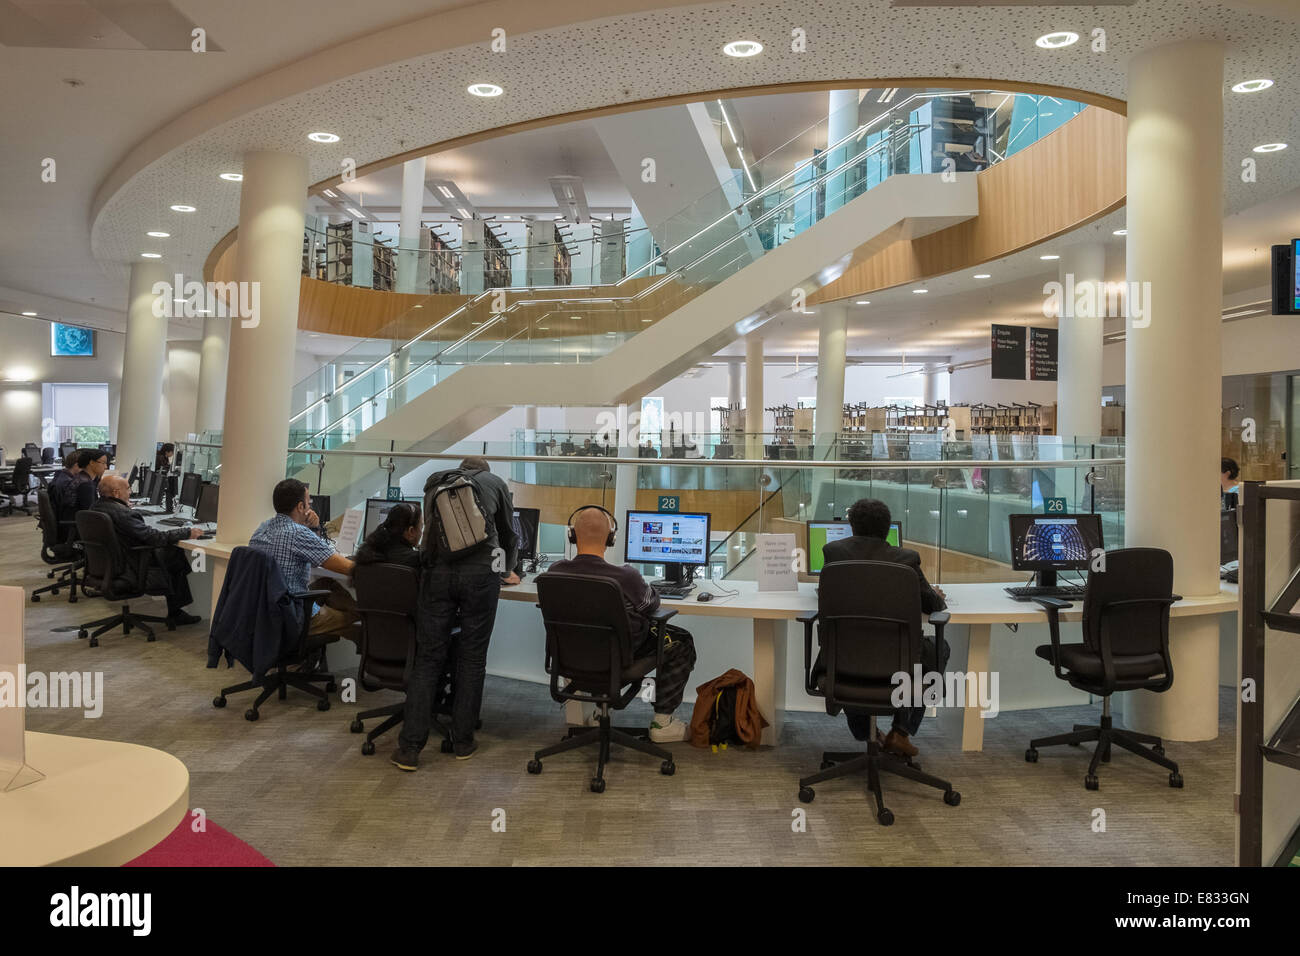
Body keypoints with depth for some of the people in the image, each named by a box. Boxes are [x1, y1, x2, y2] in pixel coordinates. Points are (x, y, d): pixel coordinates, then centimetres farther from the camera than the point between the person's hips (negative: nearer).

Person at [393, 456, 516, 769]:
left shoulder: (435, 482, 24)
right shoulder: (495, 483, 18)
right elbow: (509, 535, 25)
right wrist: (505, 570, 45)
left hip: (436, 571, 2)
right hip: (480, 572, -1)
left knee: (427, 658, 6)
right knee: (472, 658, 8)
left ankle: (410, 747, 5)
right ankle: (463, 741, 15)